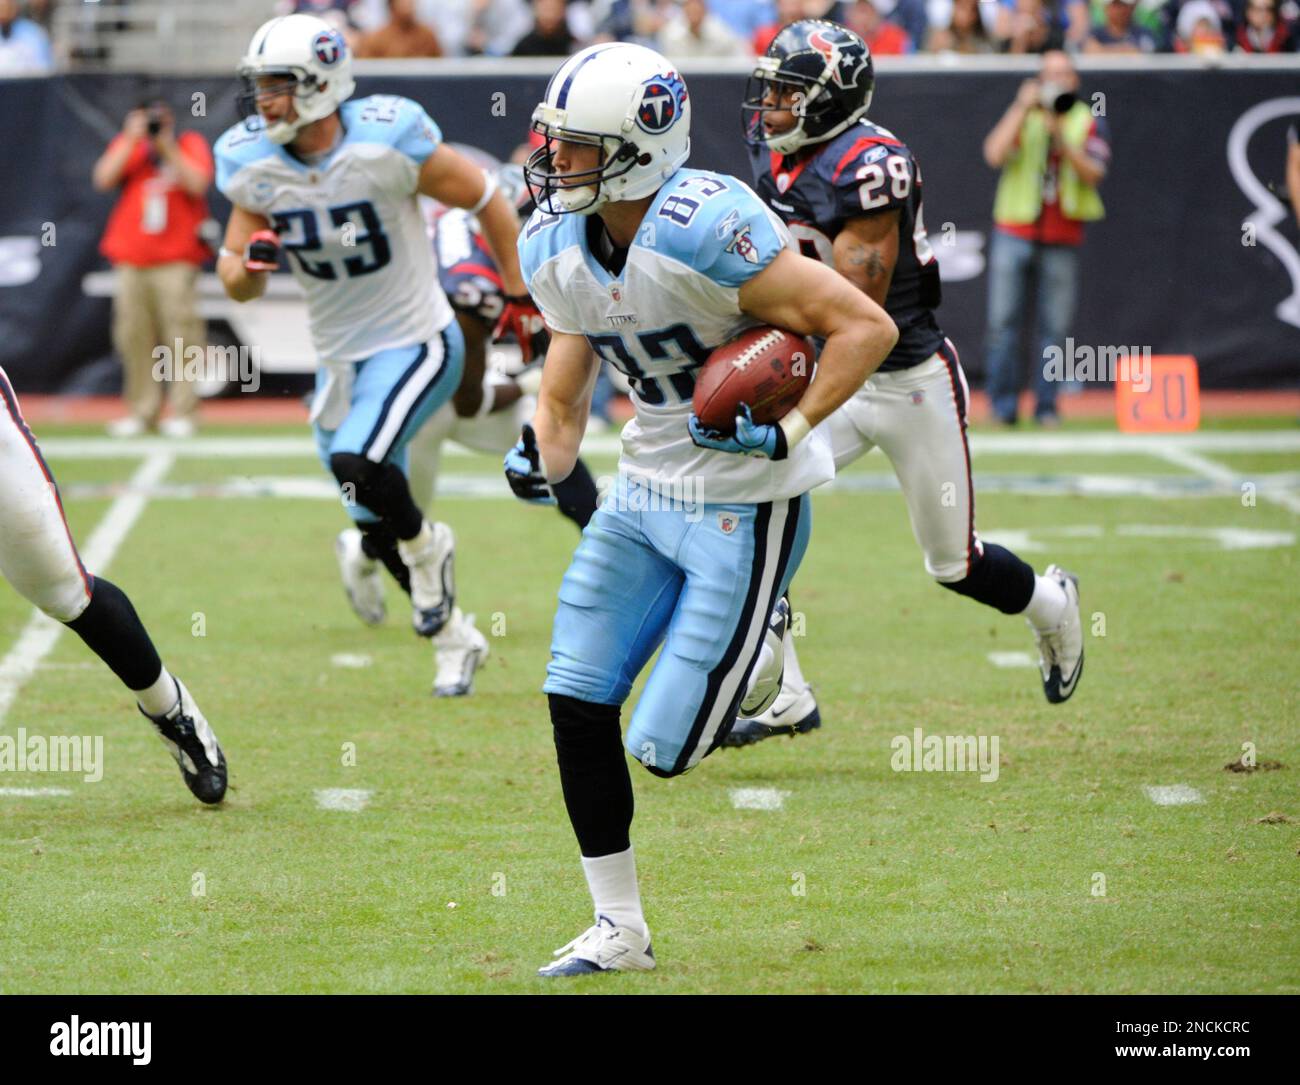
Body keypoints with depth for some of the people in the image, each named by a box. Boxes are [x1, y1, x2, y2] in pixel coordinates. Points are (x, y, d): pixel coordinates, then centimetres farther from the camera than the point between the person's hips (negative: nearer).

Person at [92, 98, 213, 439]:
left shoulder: (190, 145, 8)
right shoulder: (126, 145, 14)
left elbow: (197, 184, -8)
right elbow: (103, 180, -2)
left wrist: (167, 147, -8)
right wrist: (132, 140, -5)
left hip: (177, 259, -3)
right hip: (131, 257, 3)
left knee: (180, 330, -11)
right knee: (133, 334, 0)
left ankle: (182, 412, -8)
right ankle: (141, 411, 6)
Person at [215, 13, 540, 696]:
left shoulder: (388, 141, -21)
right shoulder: (250, 163, -8)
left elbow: (486, 199, -6)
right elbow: (239, 287, 1)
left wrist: (517, 292, 1)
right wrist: (247, 262, -23)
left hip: (417, 344, -6)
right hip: (339, 357, 6)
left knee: (357, 465, -29)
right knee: (377, 524, 13)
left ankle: (426, 548, 2)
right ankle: (453, 637, 35)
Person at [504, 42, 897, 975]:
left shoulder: (706, 227, -26)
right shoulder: (557, 248, -1)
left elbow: (866, 327, -22)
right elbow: (564, 398, 10)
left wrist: (787, 433, -28)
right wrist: (546, 459, -11)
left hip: (743, 510, -7)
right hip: (646, 495, 7)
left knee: (664, 747, -7)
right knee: (576, 706, -1)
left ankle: (761, 651, 26)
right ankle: (619, 931, 13)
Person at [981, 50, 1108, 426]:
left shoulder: (1089, 123, 8)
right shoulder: (1020, 116, 9)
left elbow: (1092, 175, -7)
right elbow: (995, 154, -10)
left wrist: (1061, 138, -18)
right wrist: (1023, 108, -11)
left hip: (1062, 239, 0)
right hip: (1014, 234, 0)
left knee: (1055, 327, -2)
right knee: (1003, 322, -5)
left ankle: (1046, 405, 4)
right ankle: (1003, 405, 1)